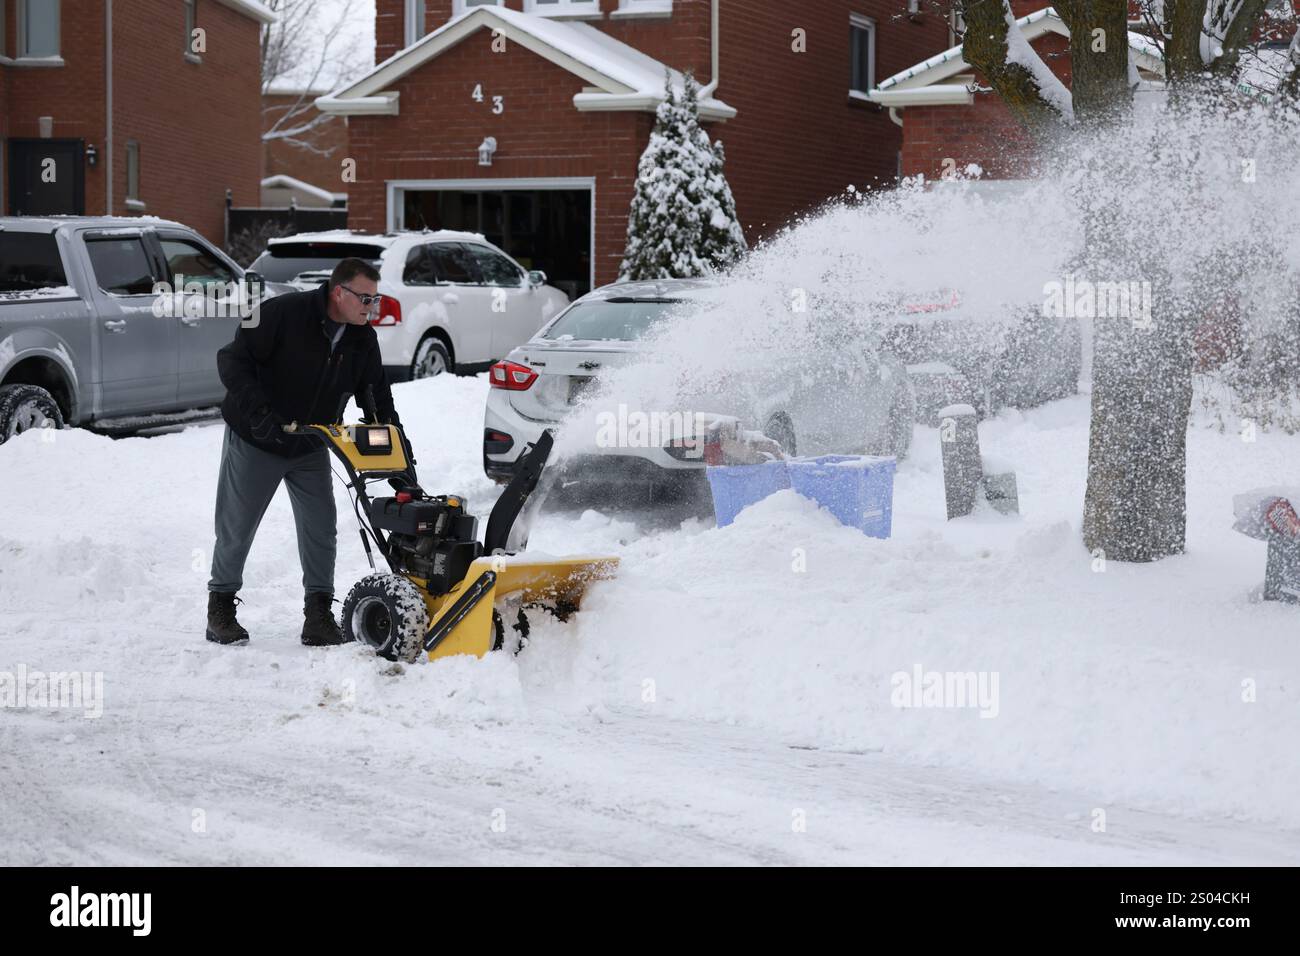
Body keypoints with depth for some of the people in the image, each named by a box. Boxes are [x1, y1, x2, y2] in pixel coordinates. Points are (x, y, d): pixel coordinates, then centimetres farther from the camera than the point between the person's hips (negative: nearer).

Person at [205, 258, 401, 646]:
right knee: (237, 527, 4)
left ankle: (319, 615, 6)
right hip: (255, 441, -5)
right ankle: (220, 608, 18)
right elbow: (233, 360, -22)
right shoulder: (283, 313, -23)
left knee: (321, 527, -1)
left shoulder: (363, 341, -5)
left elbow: (378, 401, 1)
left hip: (310, 449, 5)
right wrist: (258, 412, -33)